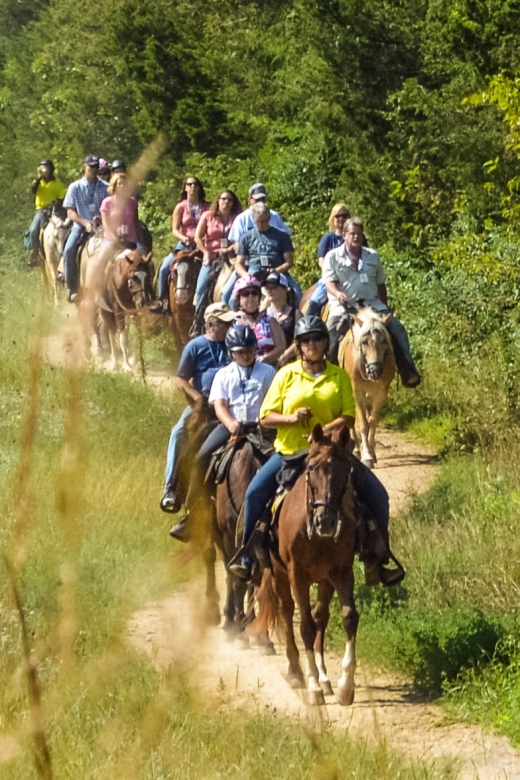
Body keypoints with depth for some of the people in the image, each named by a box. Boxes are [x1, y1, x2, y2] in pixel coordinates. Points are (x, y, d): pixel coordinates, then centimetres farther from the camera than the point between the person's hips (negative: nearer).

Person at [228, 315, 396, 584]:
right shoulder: (286, 375, 2)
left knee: (377, 495, -8)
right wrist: (292, 418, -17)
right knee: (255, 491, -20)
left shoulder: (339, 376, 4)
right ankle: (248, 556, -8)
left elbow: (349, 417, -4)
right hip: (289, 451, -1)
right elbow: (266, 417, 1)